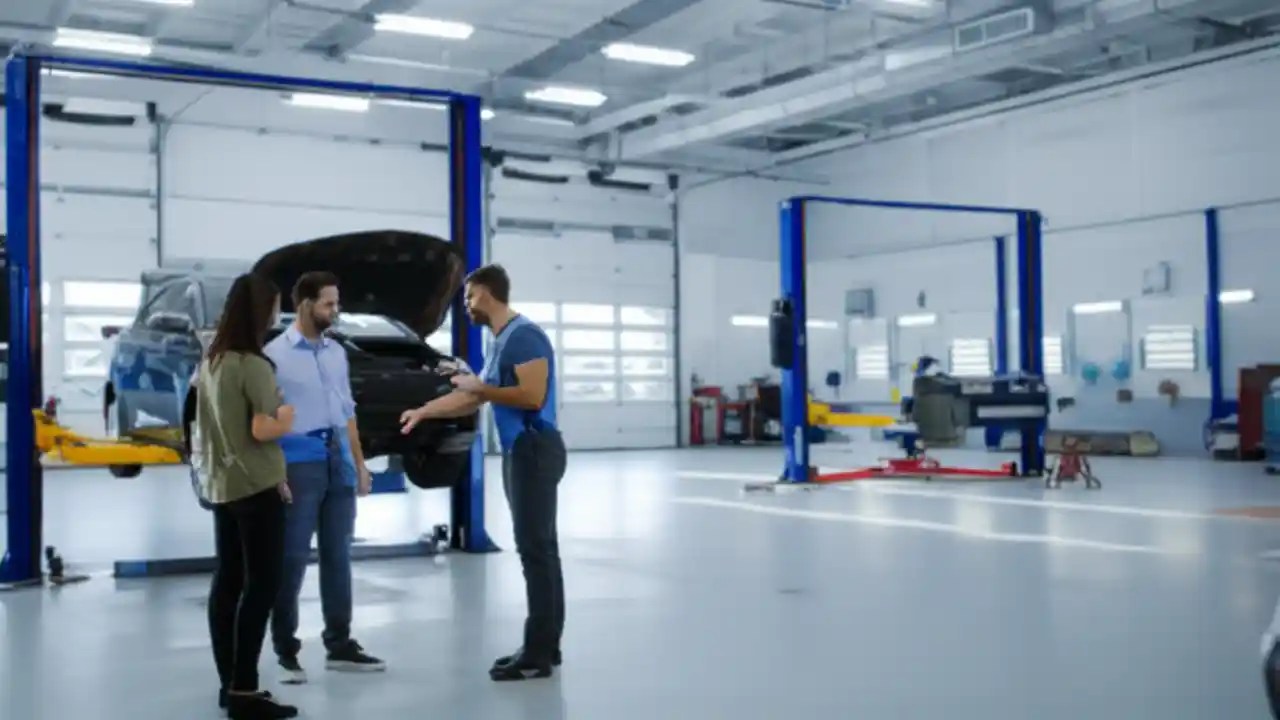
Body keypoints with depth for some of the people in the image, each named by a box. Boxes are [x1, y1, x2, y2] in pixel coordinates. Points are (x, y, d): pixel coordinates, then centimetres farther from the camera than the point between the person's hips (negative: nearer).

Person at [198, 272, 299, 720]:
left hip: (220, 486, 9)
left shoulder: (210, 360, 11)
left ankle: (229, 683, 17)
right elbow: (262, 430, -22)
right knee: (262, 585, -4)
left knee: (227, 582, 11)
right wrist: (290, 417, -3)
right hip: (255, 488, -9)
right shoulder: (254, 366, -17)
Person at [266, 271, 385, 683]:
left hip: (339, 464, 7)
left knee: (338, 557, 11)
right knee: (292, 559, -1)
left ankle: (339, 645, 20)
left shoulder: (336, 352, 13)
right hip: (299, 464, -6)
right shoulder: (276, 354, -8)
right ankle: (286, 650, 10)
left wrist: (360, 465, 15)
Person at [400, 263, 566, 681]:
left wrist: (479, 387, -12)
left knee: (536, 549, -9)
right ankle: (544, 646, 15)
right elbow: (473, 399, 26)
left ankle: (539, 655, -7)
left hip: (534, 450, -10)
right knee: (538, 549, 10)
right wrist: (423, 412, 28)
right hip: (520, 452, 10)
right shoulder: (501, 342, 19)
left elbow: (533, 397, -22)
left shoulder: (524, 336, -13)